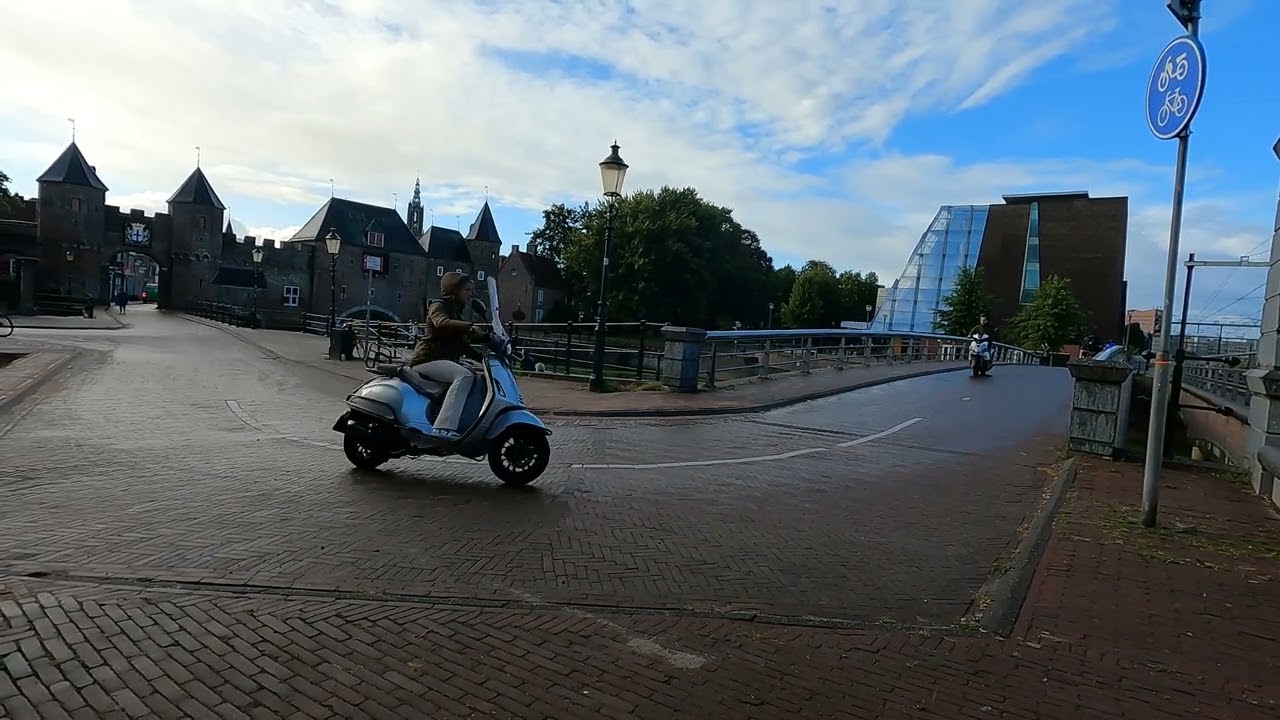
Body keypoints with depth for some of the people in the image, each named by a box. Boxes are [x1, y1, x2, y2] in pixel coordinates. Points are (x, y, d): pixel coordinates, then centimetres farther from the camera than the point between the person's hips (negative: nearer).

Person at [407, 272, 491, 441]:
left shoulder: (456, 314, 25)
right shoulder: (438, 307, -2)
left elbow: (462, 346, 22)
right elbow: (443, 323, -27)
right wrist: (470, 327, -42)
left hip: (443, 361, 10)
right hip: (427, 360, -9)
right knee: (464, 376, -31)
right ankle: (443, 427, -41)